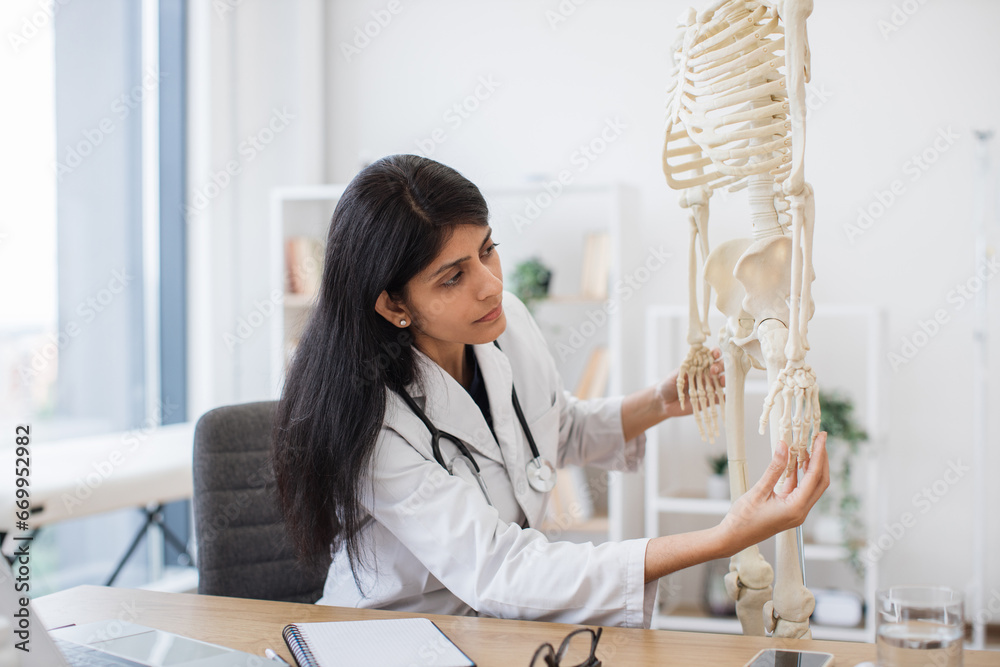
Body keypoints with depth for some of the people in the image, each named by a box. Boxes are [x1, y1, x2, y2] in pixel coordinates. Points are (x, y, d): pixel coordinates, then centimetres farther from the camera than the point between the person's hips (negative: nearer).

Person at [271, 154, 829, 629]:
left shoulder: (506, 321, -6)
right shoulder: (370, 421, -26)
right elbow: (495, 574, -33)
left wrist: (660, 404, -4)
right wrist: (724, 540, -39)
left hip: (508, 623, 6)